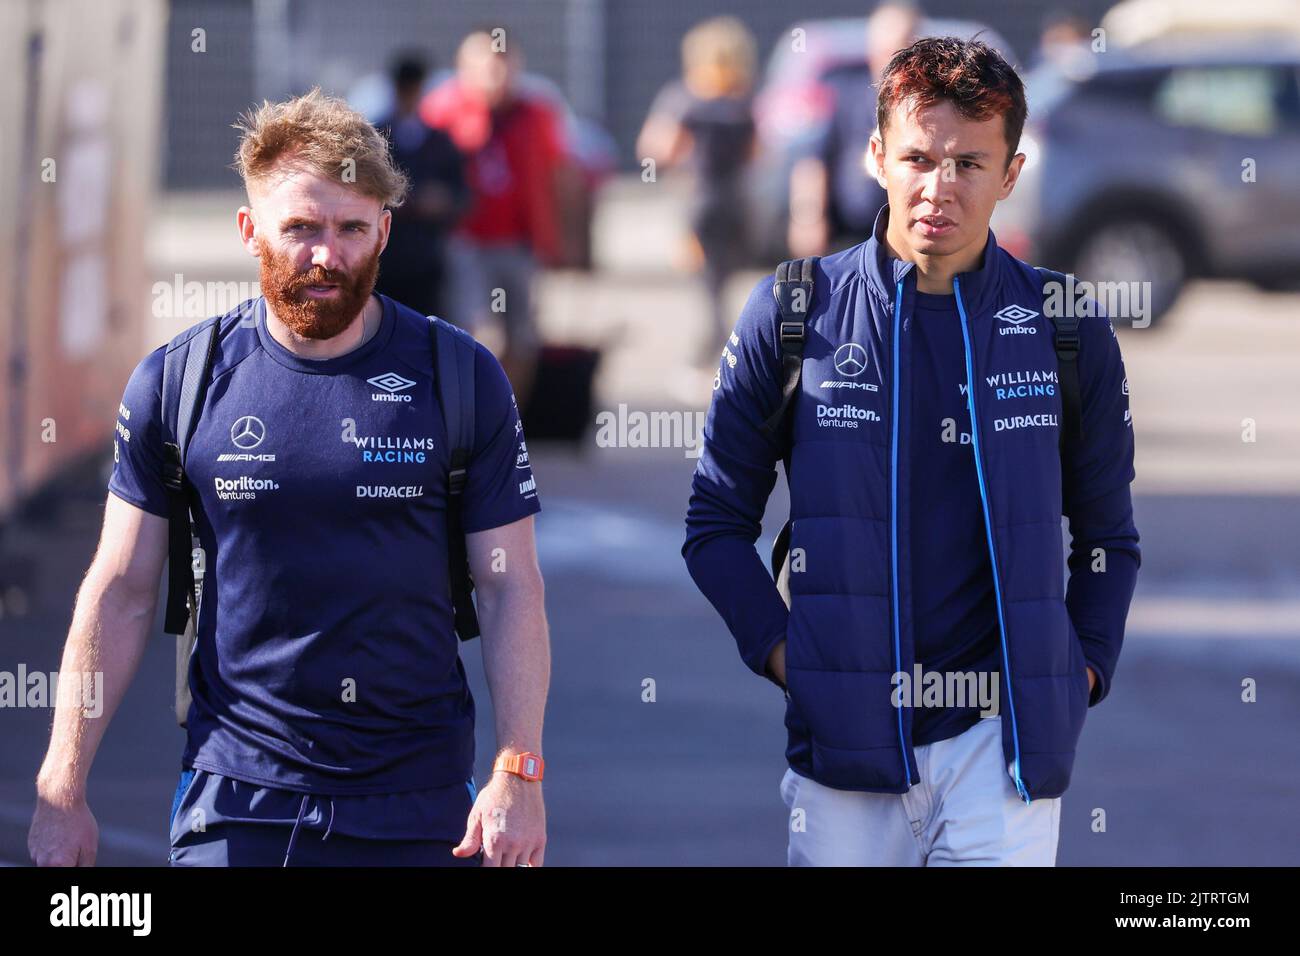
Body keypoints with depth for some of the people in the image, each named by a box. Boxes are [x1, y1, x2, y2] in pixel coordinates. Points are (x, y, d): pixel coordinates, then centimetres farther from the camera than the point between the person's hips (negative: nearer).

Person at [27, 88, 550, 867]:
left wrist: (518, 774, -9)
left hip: (420, 803, 0)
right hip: (235, 802, 0)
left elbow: (511, 590, 1)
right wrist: (63, 789, 1)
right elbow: (121, 594, 5)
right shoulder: (177, 383, 2)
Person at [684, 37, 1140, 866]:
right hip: (846, 735, 0)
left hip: (1004, 734, 0)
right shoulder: (794, 315, 3)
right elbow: (719, 520, 9)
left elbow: (1108, 537, 15)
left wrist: (1085, 669, 3)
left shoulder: (1064, 329, 5)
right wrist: (778, 649, -2)